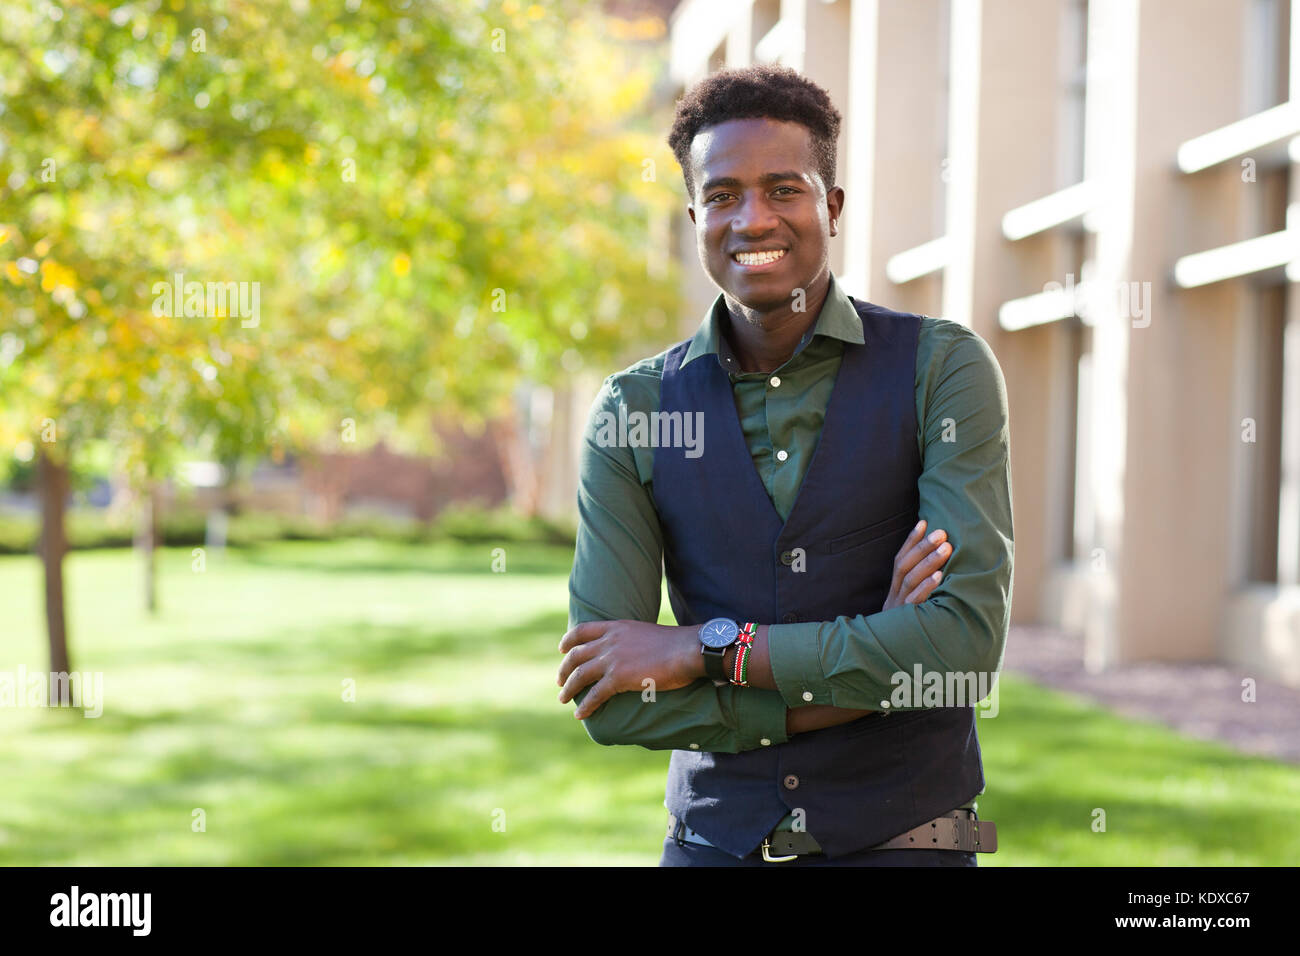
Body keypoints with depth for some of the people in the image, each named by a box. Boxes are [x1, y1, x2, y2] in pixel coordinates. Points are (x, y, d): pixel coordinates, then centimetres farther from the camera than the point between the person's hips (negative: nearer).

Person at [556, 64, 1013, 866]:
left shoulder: (944, 369, -8)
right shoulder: (634, 409, -3)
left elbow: (968, 641, -18)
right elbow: (608, 704, -10)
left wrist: (706, 647, -16)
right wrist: (868, 675, -15)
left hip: (904, 839, -1)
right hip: (715, 839, 1)